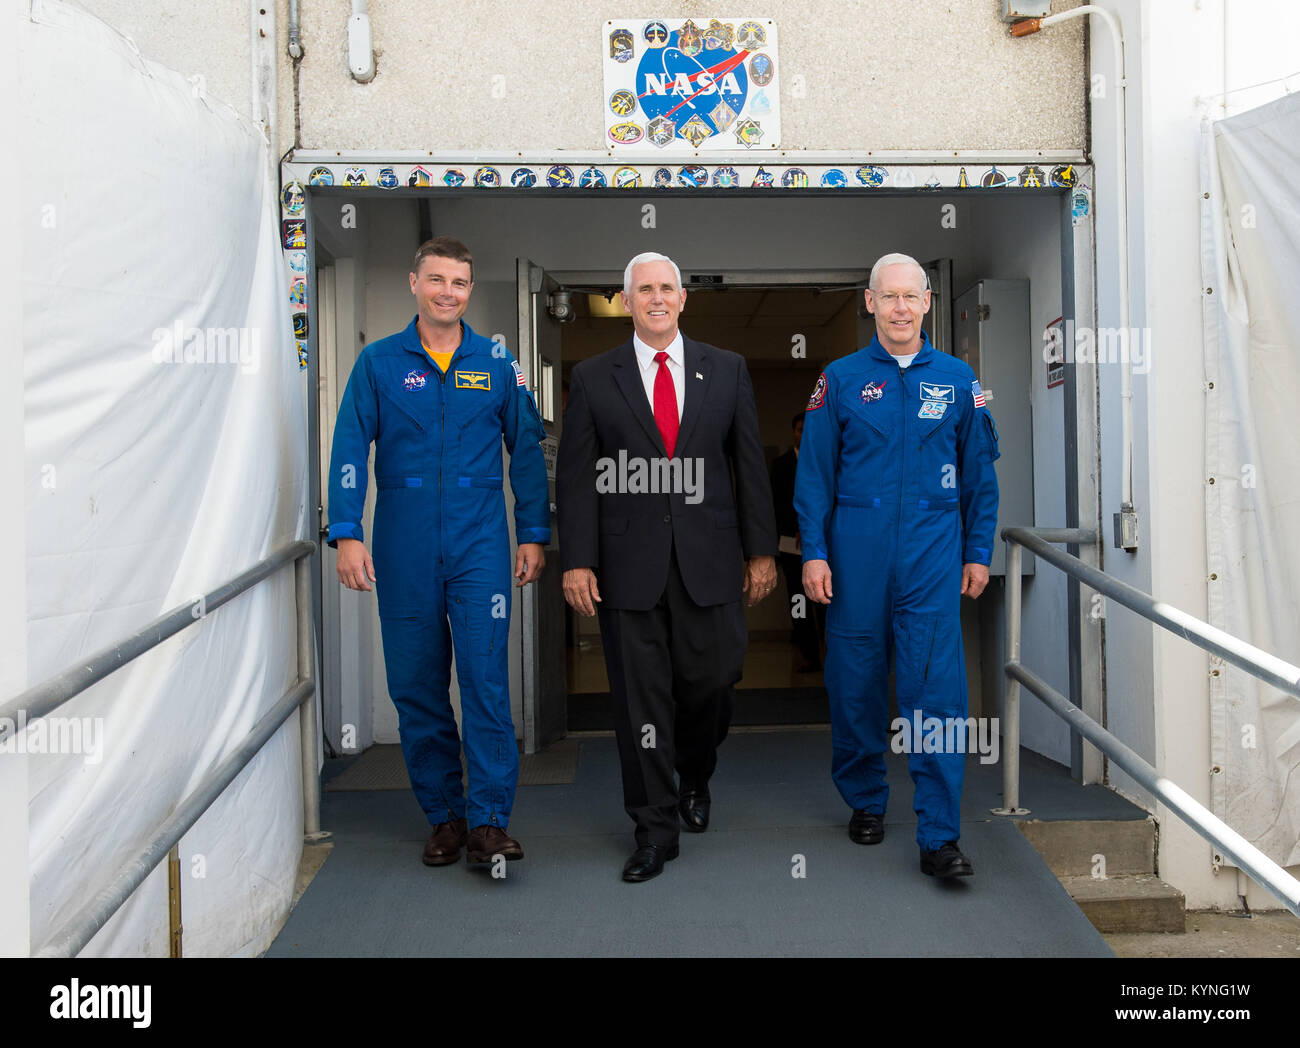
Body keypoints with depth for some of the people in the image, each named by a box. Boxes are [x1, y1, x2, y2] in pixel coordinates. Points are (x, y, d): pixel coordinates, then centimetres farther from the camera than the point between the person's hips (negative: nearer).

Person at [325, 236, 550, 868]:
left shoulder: (496, 364, 7)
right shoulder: (378, 362, 6)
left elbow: (526, 449, 10)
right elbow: (350, 450, 2)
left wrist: (534, 535, 6)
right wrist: (347, 535, -7)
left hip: (480, 546, -1)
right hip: (404, 550, 1)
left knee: (485, 678, -8)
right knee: (415, 685, 6)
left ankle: (489, 821, -2)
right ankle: (444, 815, 20)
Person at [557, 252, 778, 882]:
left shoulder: (726, 370, 8)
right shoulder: (593, 379, 4)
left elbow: (750, 464, 8)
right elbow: (576, 476, 2)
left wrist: (761, 550, 4)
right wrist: (577, 561, -5)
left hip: (708, 560, 1)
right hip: (629, 564, -1)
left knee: (709, 679, 5)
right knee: (640, 697, 3)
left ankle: (694, 778, 36)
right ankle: (655, 829, 16)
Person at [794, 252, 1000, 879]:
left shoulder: (957, 380, 8)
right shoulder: (841, 379, 5)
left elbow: (980, 473, 11)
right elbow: (814, 473, 3)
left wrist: (978, 553, 8)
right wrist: (813, 552, -3)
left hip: (933, 554, 0)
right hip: (857, 551, 0)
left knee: (936, 687, -6)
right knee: (855, 684, 8)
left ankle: (940, 837, -1)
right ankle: (865, 801, 29)